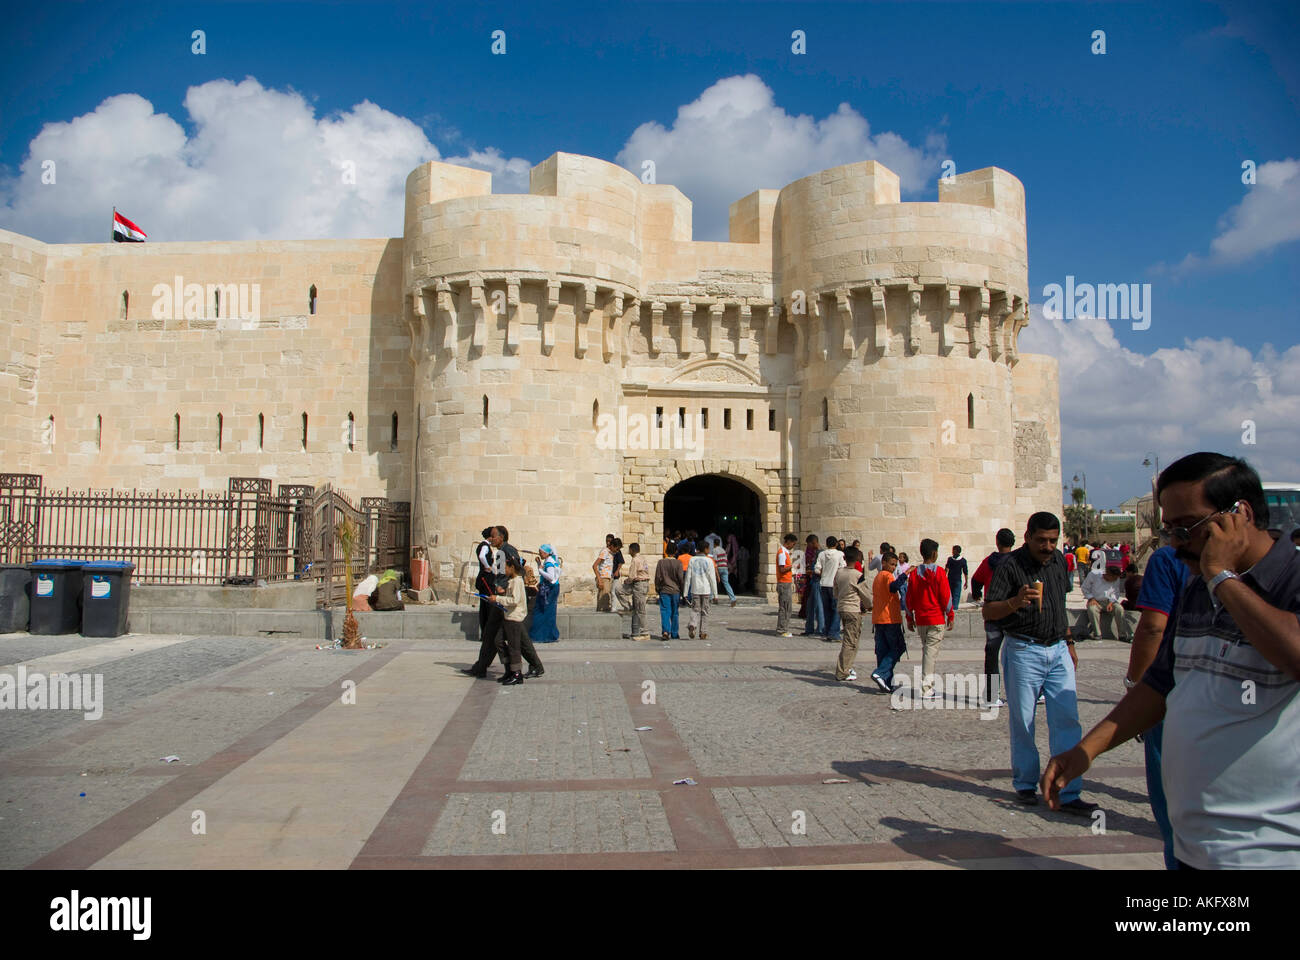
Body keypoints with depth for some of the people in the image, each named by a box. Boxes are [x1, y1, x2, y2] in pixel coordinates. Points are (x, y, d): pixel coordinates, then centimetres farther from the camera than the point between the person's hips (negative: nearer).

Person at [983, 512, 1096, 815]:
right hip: (1023, 651, -5)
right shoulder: (1011, 565, -9)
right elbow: (988, 612, -15)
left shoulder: (1058, 560, 10)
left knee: (1067, 720, -2)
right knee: (1023, 722, 3)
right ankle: (1025, 784, 20)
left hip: (1058, 651, 5)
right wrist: (1015, 602, -33)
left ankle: (1069, 793, 3)